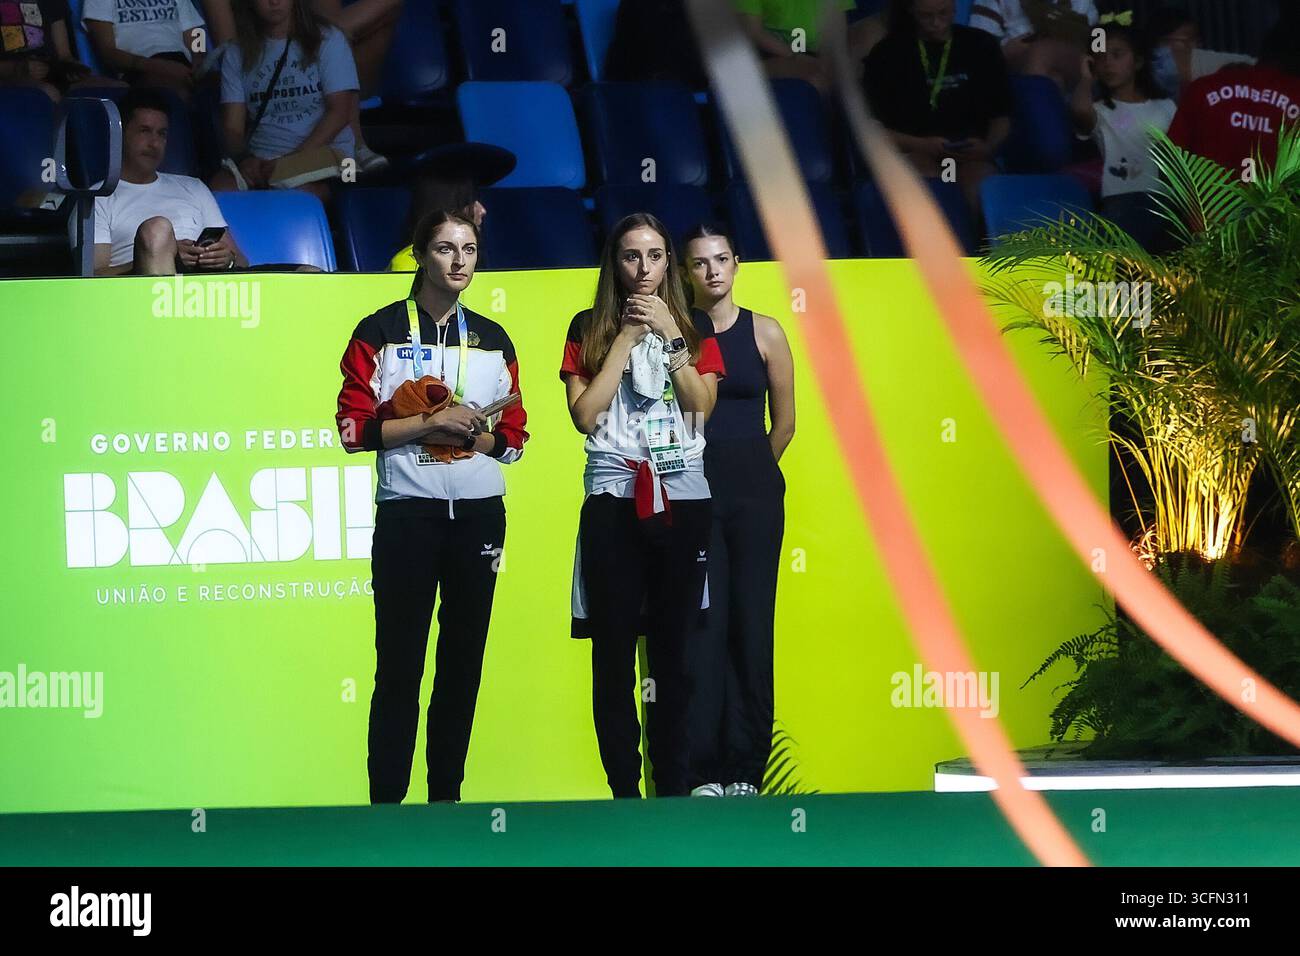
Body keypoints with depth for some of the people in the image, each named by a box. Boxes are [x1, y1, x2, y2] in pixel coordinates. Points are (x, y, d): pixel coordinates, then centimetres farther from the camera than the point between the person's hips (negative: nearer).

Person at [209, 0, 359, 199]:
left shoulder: (328, 40, 6)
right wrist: (244, 159, -17)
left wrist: (294, 160, -15)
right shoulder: (236, 54, 13)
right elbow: (232, 127, 7)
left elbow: (339, 111, -3)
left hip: (322, 153, -2)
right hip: (260, 159, 3)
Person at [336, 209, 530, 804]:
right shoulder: (380, 331, 1)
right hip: (407, 513, -4)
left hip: (479, 511, 4)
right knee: (399, 664, -5)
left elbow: (514, 437, 12)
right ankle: (385, 801, -3)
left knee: (464, 658, 6)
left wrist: (477, 433, -8)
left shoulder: (493, 340, 12)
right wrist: (429, 424, -14)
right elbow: (355, 427, -5)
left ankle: (447, 796, 12)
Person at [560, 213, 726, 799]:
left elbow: (703, 405, -2)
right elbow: (584, 414, -5)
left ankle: (675, 789, 7)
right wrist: (626, 337, -5)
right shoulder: (589, 328, 7)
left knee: (674, 652, 2)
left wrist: (668, 334, -6)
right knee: (614, 654, -2)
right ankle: (624, 791, 3)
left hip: (682, 499, 1)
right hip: (613, 499, -1)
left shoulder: (694, 326, 11)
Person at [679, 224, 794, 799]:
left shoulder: (765, 333, 5)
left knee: (751, 621, 1)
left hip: (753, 486, 1)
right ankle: (704, 768, -1)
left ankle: (745, 767, 5)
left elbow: (784, 421, 10)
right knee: (701, 623, -3)